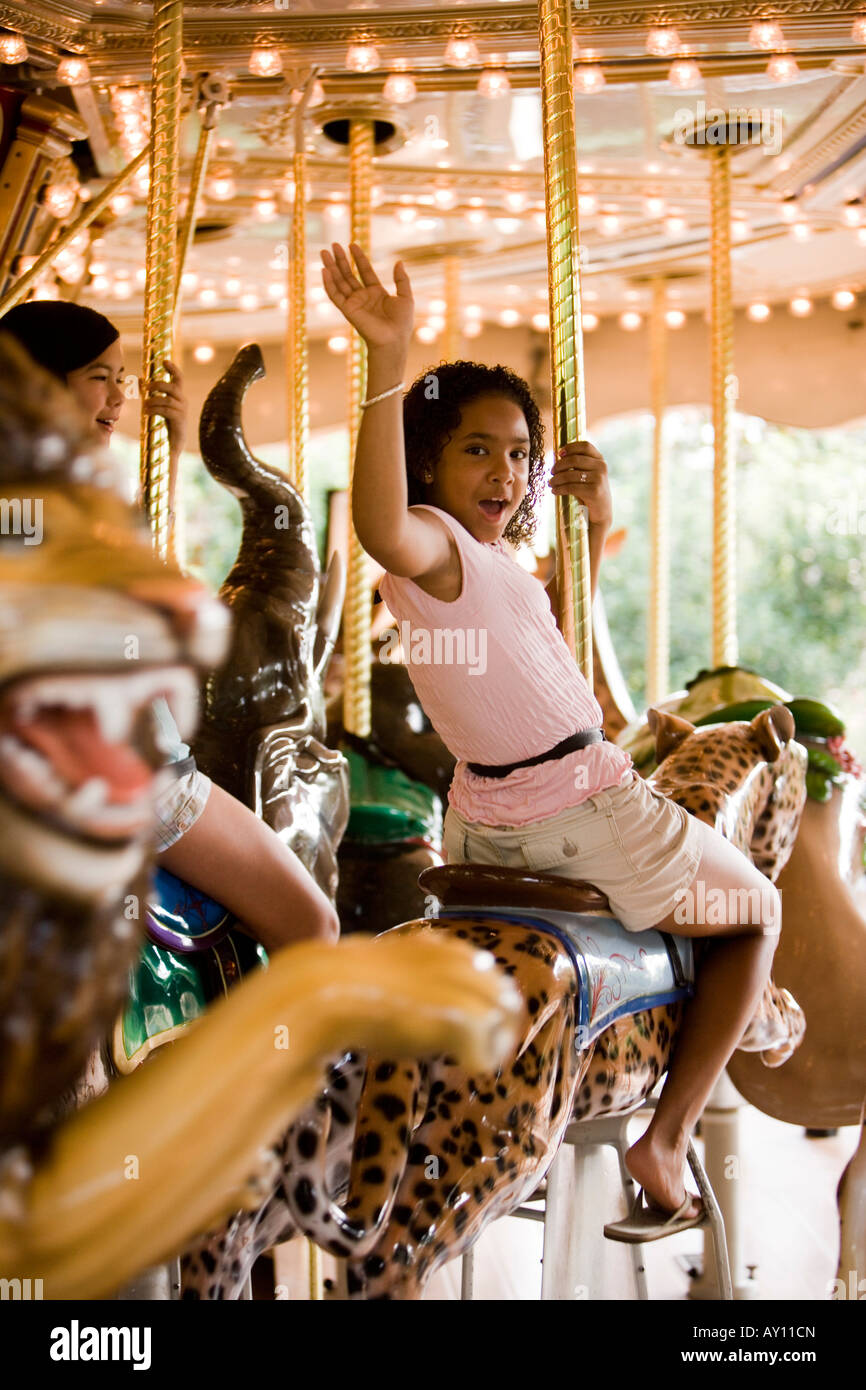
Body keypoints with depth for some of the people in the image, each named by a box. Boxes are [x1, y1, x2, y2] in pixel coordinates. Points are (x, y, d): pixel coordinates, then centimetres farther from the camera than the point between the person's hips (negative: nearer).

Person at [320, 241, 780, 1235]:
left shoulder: (487, 557, 8)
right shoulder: (436, 540, -20)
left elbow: (555, 629, 23)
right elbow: (381, 528, -45)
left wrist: (594, 525, 11)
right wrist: (389, 359, -52)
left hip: (483, 823, 9)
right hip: (590, 812, -9)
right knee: (755, 913, 17)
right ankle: (667, 1138, 9)